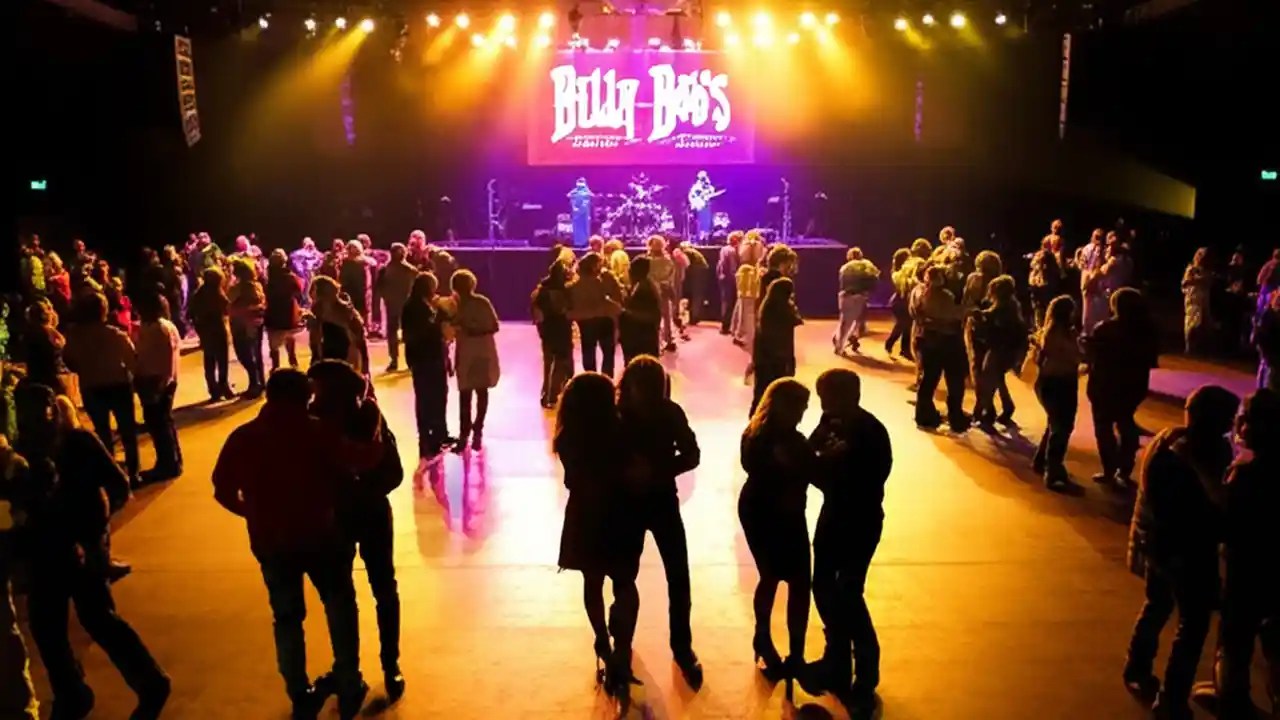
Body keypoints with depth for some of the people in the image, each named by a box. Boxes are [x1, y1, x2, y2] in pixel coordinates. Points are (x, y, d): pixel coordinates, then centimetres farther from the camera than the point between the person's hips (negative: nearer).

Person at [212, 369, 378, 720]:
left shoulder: (242, 438, -3)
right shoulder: (316, 432, -14)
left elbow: (223, 491, 1)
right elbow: (370, 457, -18)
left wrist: (256, 514, 15)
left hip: (270, 543, 3)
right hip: (321, 537, -2)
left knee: (287, 619, 17)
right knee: (340, 609, 17)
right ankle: (349, 690, 21)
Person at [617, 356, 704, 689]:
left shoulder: (671, 413, -10)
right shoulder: (614, 415, -13)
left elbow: (692, 455, -5)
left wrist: (656, 471, -20)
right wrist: (627, 473, -29)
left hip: (662, 500, 1)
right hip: (626, 503, -1)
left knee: (679, 577, 0)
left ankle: (682, 647, 19)